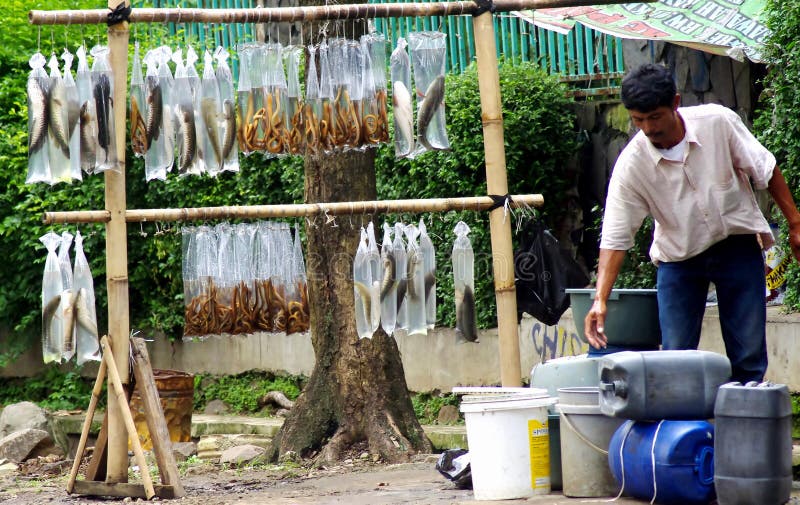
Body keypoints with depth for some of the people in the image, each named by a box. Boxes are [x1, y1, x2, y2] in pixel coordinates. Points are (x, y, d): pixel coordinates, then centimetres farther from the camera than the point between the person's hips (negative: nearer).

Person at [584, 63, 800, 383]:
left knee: (749, 357, -1)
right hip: (678, 257, 0)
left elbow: (765, 171, -4)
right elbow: (615, 238, -19)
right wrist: (600, 300, -29)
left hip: (738, 245, 0)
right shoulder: (631, 165, -19)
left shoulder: (718, 122, -18)